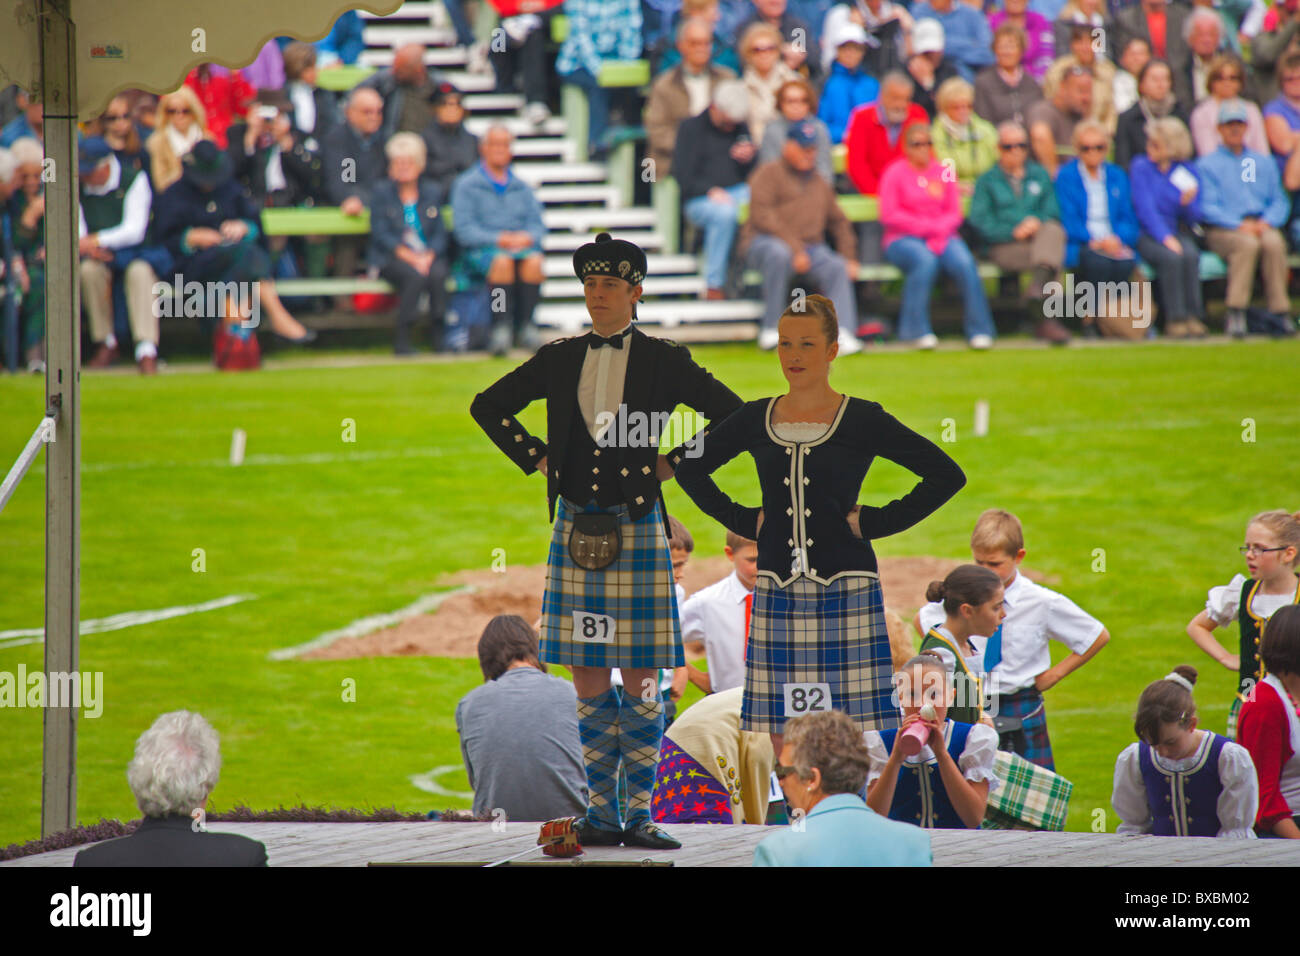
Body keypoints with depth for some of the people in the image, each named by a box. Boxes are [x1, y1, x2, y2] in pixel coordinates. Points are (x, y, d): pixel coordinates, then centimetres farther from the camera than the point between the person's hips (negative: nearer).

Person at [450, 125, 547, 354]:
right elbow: (464, 230, -3)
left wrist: (527, 238, -11)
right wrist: (499, 240, -16)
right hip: (482, 251, -3)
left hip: (522, 247, 3)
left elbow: (537, 224, 13)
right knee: (502, 261, -37)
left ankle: (526, 327, -32)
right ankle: (501, 328, -39)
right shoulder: (466, 186, 8)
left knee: (534, 260, -32)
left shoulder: (522, 188, 21)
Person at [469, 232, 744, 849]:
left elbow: (736, 417, 2)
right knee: (586, 679, 4)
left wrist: (676, 464, -2)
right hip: (575, 528, 3)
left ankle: (639, 814, 3)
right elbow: (488, 407, 20)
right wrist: (535, 458, 9)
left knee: (640, 680, -1)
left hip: (637, 529, -3)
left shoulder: (664, 362, 0)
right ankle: (602, 813, 9)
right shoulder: (558, 360, 8)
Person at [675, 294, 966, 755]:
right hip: (776, 591, 3)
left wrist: (877, 521, -4)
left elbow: (947, 475, 0)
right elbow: (690, 469, 23)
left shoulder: (862, 421, 0)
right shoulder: (755, 420, 8)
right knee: (779, 733, 1)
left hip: (845, 592, -3)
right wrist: (743, 520, 11)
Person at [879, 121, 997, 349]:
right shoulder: (895, 174, 3)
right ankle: (917, 330, -31)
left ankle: (979, 330, -23)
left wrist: (939, 231, -11)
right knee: (926, 261, -37)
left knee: (965, 263, -28)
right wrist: (928, 227, -9)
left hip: (943, 237, 3)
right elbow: (889, 215, -5)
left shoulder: (943, 173, 15)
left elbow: (955, 213, 10)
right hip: (904, 239, -3)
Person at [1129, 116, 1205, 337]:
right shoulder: (1141, 167, -1)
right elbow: (1145, 209, -11)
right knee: (1170, 257, -33)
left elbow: (1193, 218, 6)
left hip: (1178, 232, 3)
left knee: (1190, 255, -30)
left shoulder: (1187, 171, 7)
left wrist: (1188, 204, -17)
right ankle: (1175, 318, -27)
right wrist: (1165, 237, -23)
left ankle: (1193, 316, -25)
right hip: (1147, 235, -3)